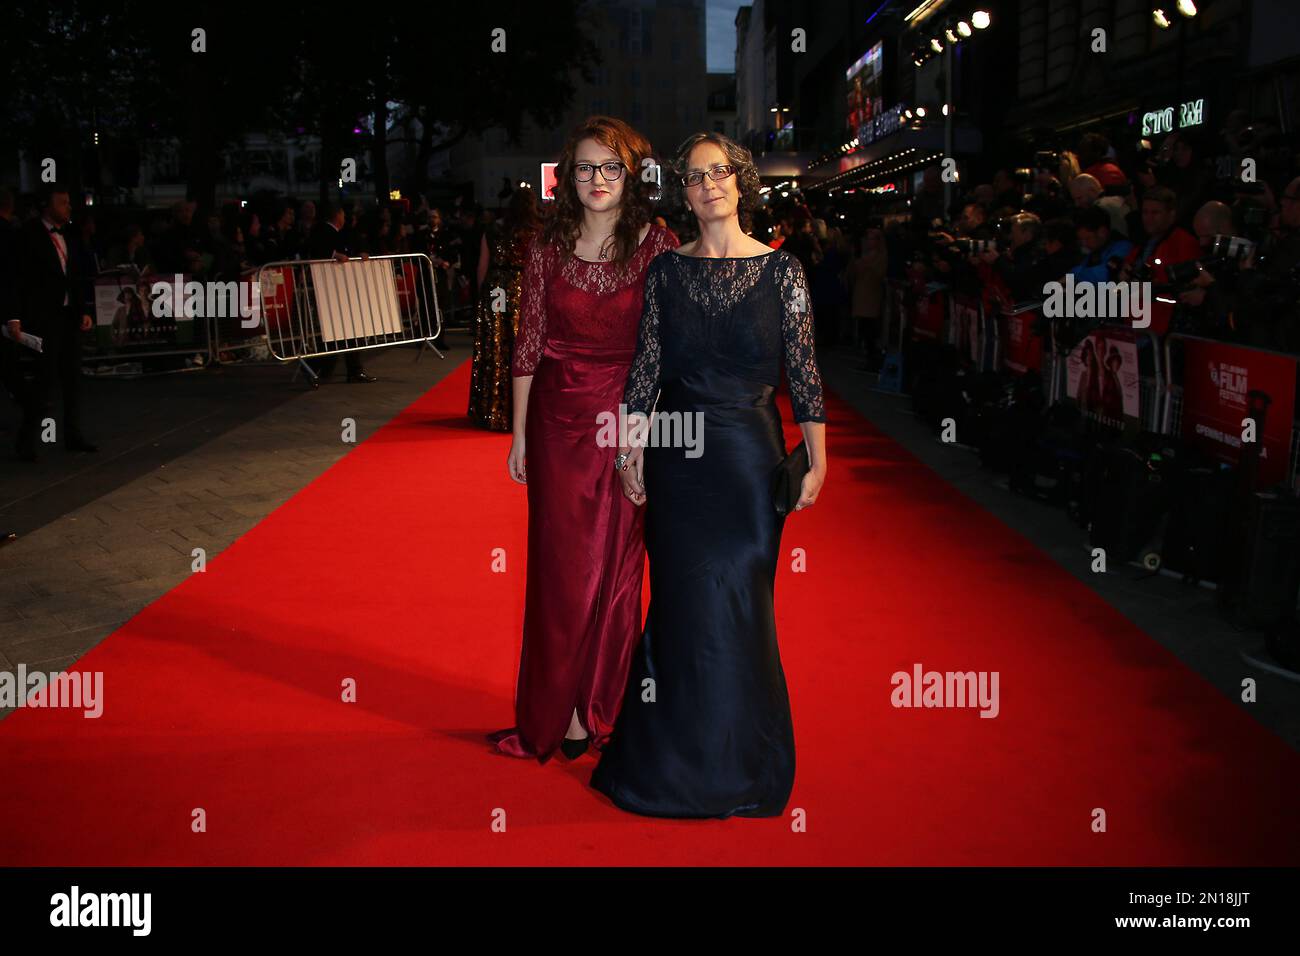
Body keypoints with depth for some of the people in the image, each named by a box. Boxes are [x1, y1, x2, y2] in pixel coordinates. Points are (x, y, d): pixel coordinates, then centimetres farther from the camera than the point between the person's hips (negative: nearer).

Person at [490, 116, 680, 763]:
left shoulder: (657, 248, -3)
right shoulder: (549, 248, 3)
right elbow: (528, 344, 5)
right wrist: (519, 435, 5)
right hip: (557, 422, 2)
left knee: (612, 565, 6)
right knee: (559, 565, 7)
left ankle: (590, 710, 21)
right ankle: (558, 711, 20)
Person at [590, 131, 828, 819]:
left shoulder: (780, 270, 0)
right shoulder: (667, 270, 4)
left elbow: (803, 371, -1)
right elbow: (646, 364, 5)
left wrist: (816, 457, -6)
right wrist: (633, 449, 0)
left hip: (749, 453, -1)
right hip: (678, 457, 1)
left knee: (738, 601, 4)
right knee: (685, 602, 6)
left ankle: (738, 764, 21)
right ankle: (680, 758, 22)